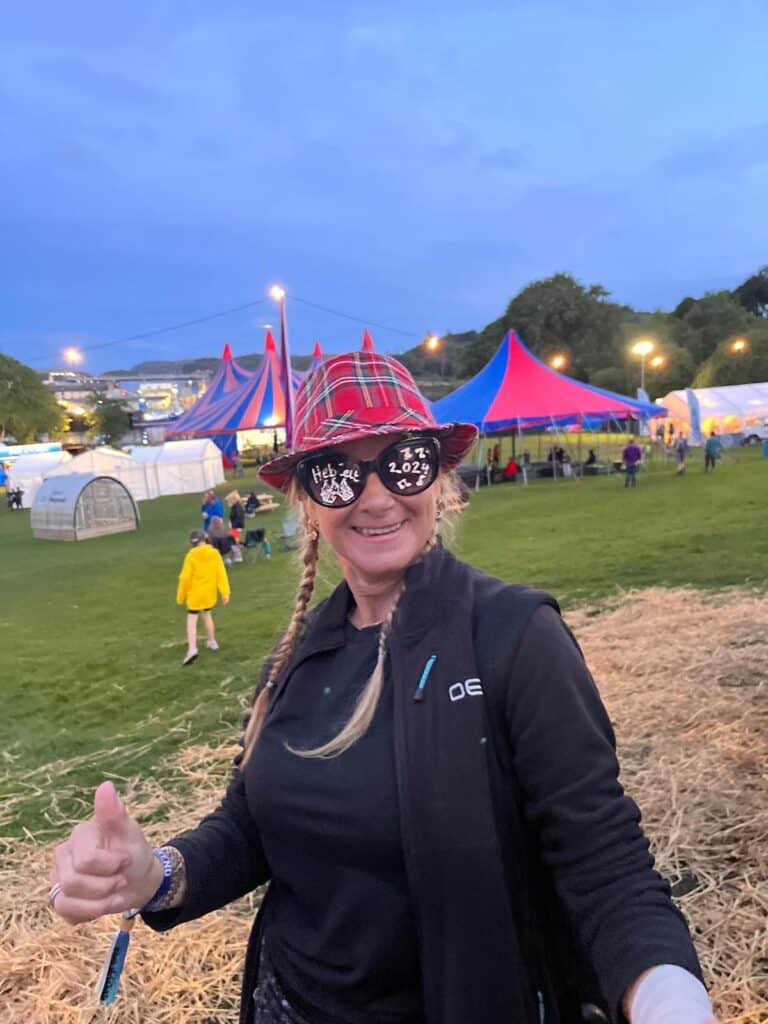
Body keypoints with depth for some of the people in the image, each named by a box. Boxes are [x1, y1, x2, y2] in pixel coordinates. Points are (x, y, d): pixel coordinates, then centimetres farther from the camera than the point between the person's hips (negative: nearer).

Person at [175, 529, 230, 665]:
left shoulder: (191, 555, -13)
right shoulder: (214, 553, -5)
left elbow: (185, 577, -12)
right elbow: (221, 574, -8)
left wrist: (180, 596, -1)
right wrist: (225, 593, -5)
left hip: (195, 593, -4)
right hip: (209, 592, 4)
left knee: (191, 620, 0)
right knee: (207, 614, 26)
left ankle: (192, 649, -16)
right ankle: (212, 642, 35)